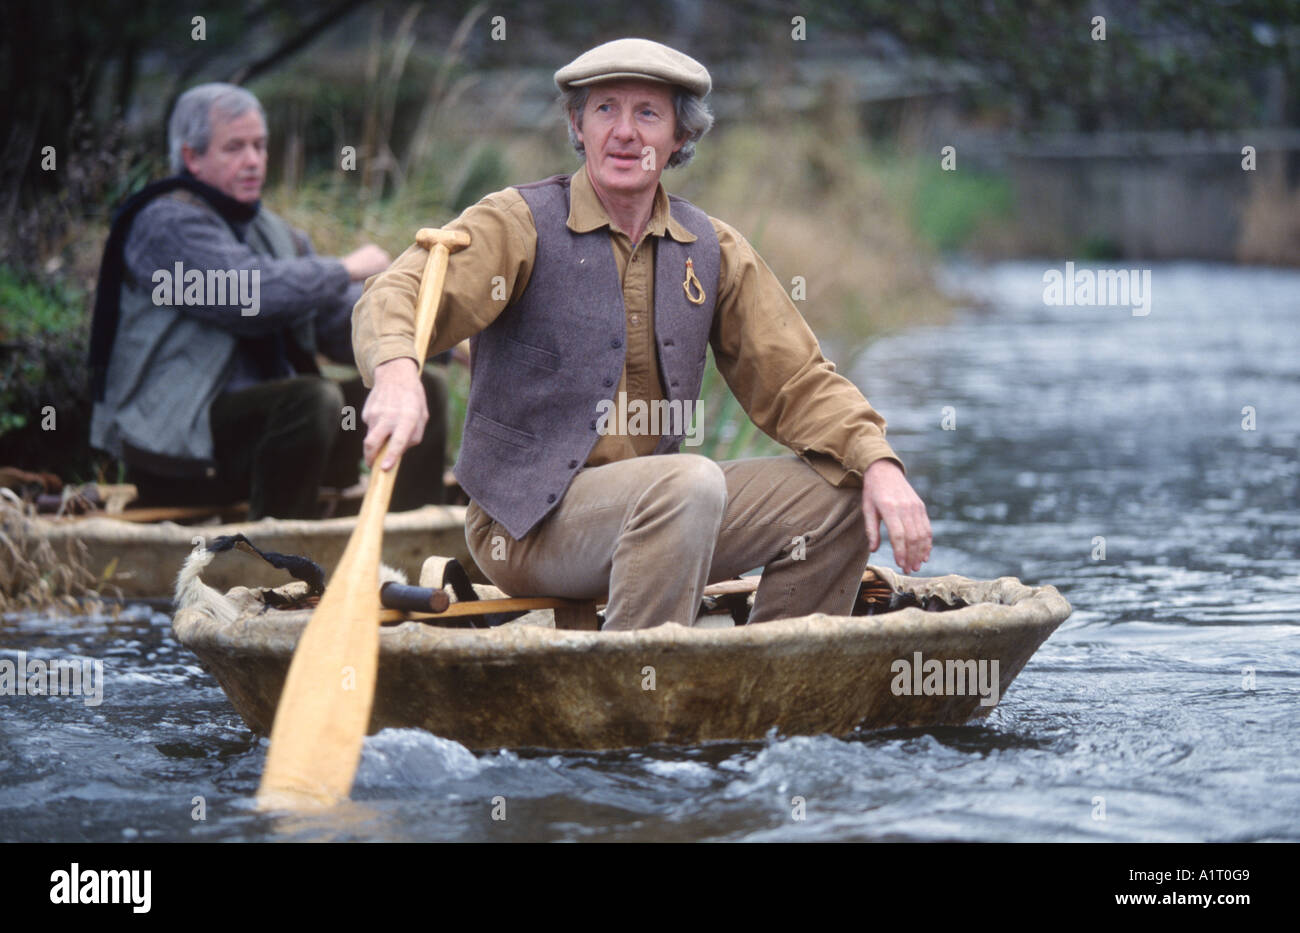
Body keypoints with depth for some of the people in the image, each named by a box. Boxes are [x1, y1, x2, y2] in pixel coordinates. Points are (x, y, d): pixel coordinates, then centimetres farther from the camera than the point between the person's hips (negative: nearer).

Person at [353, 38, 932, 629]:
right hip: (525, 520, -6)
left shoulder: (712, 250, 10)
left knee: (838, 495, -7)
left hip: (651, 506, 6)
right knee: (691, 483, -32)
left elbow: (796, 380, 9)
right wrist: (397, 373, -45)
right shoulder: (518, 224, -6)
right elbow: (397, 297, -21)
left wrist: (878, 463, -9)